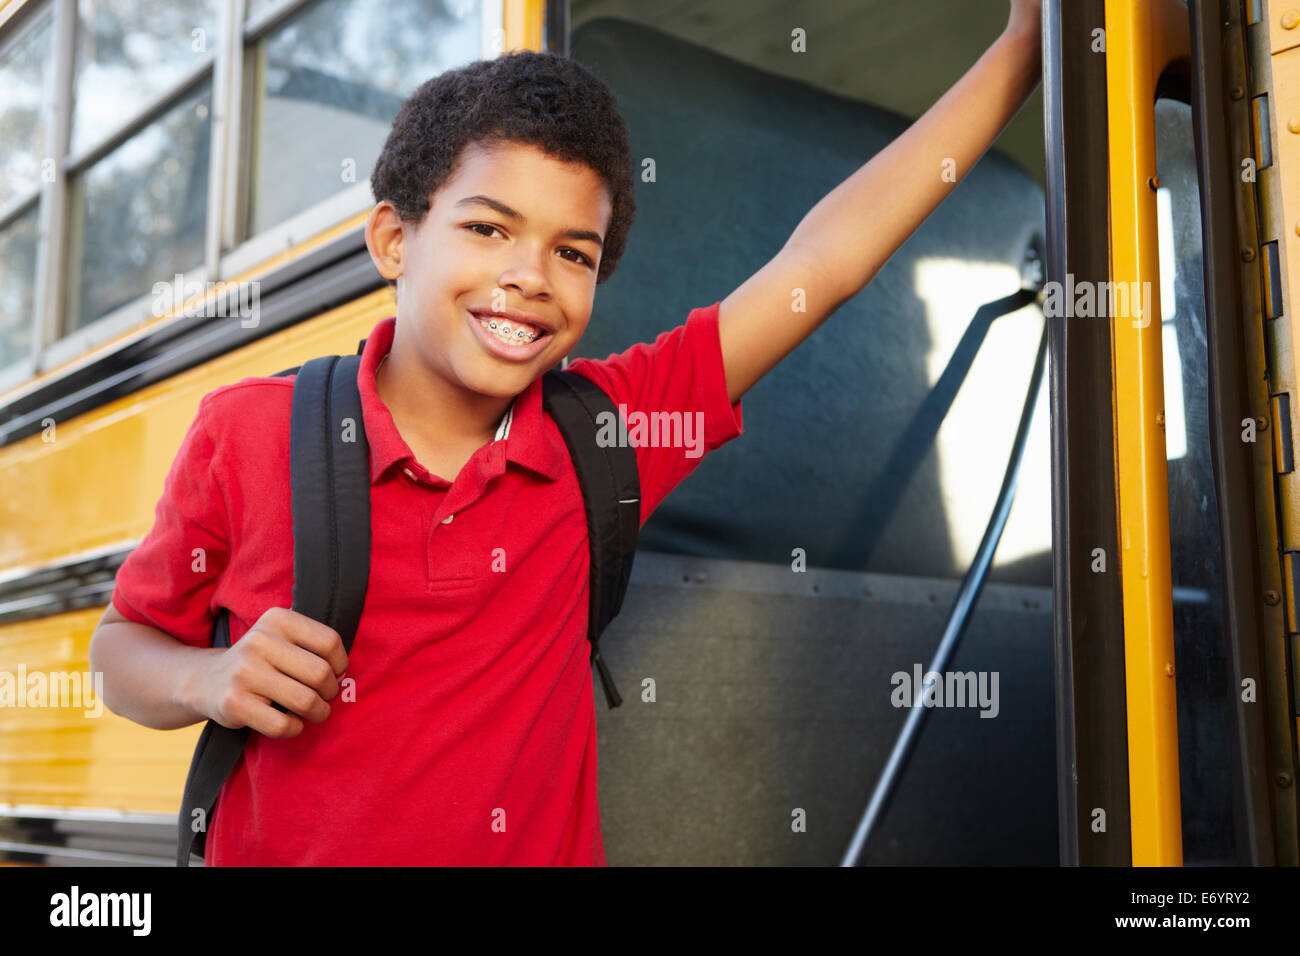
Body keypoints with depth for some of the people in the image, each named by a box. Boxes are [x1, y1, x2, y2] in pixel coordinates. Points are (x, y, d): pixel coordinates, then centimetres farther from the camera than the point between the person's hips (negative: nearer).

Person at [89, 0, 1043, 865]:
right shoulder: (248, 435, -11)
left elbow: (823, 261, -6)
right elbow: (125, 648, 0)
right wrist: (210, 680, -21)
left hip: (547, 847, 1)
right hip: (278, 848, 0)